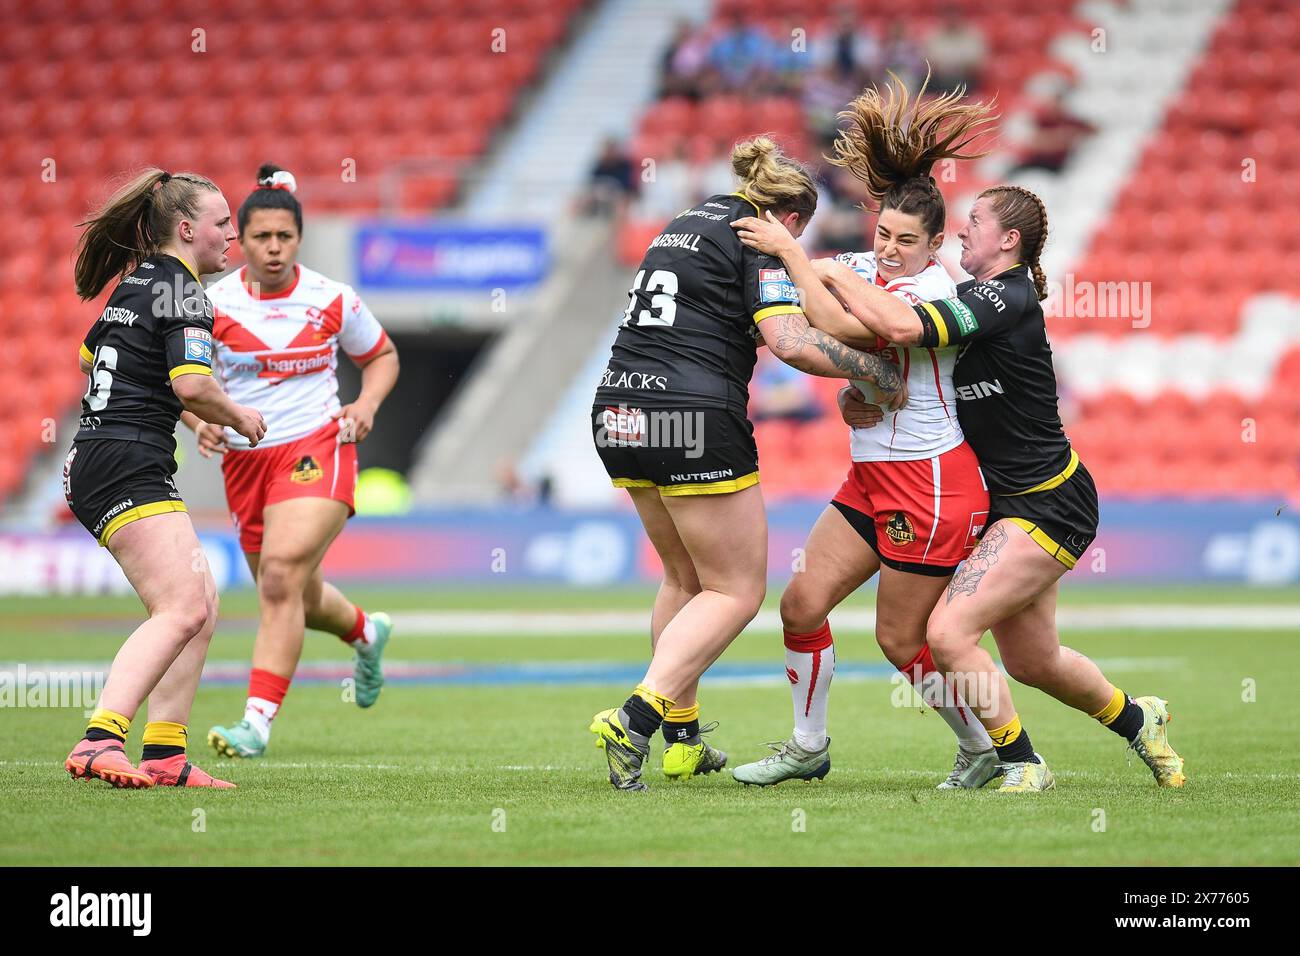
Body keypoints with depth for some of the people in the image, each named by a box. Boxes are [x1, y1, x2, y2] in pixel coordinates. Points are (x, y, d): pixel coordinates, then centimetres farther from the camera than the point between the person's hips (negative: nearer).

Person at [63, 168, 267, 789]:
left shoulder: (134, 281, 19)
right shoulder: (181, 291, -10)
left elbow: (89, 359, 35)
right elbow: (192, 385, -22)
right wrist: (239, 418, -4)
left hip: (93, 462, 10)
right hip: (128, 468, -10)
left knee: (202, 606, 10)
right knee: (182, 609, -21)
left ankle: (164, 756, 5)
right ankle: (99, 741, -34)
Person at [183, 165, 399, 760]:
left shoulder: (333, 300, -2)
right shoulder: (212, 303, -3)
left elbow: (382, 357, 15)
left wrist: (366, 405, -4)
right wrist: (200, 422, -14)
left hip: (317, 449, -3)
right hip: (244, 460, 3)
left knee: (281, 577, -23)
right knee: (299, 598, 15)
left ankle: (257, 720, -23)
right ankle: (366, 633, 50)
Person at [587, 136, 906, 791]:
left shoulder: (692, 221, 21)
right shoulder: (759, 241, -4)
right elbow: (790, 342, -17)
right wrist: (874, 371, -7)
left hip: (617, 414, 8)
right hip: (695, 421, -8)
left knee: (685, 578, 24)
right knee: (736, 591, 0)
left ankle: (681, 739, 24)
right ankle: (634, 720, -16)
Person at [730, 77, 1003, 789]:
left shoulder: (935, 288, -19)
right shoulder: (865, 268, 5)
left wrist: (790, 252, -26)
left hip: (933, 483, -8)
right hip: (871, 479, 8)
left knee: (901, 639, 0)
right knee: (803, 602, 3)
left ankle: (985, 749, 18)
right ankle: (808, 747, 18)